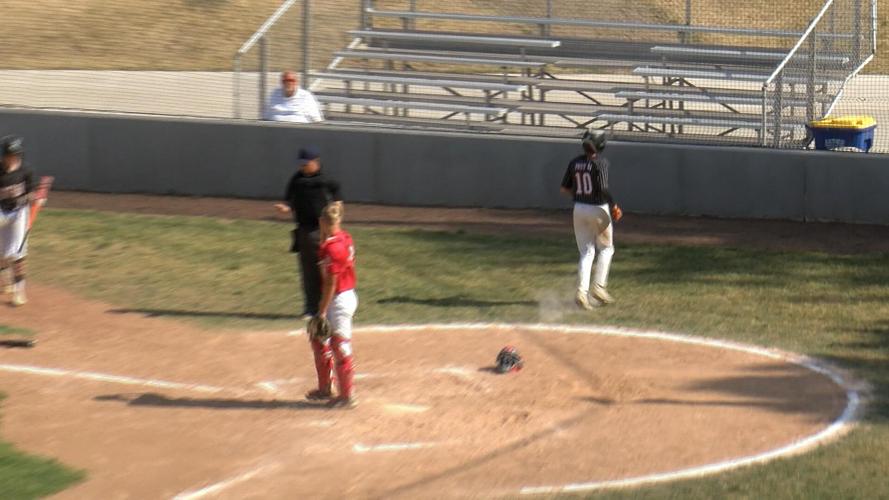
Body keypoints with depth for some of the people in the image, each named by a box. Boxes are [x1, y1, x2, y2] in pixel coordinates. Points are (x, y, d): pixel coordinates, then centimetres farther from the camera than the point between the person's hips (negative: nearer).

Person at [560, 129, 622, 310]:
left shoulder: (575, 162, 3)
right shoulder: (600, 162, -14)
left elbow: (565, 188, 7)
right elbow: (603, 188, -22)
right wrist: (614, 206, -12)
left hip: (579, 209, 5)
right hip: (598, 210, -5)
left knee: (586, 252, 8)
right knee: (606, 248, 15)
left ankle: (582, 291, -6)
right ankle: (599, 286, 5)